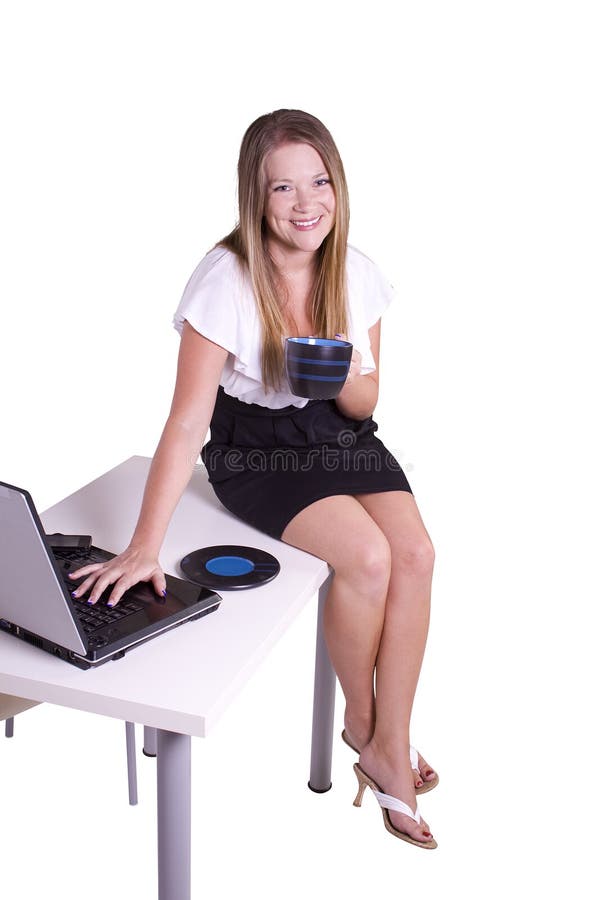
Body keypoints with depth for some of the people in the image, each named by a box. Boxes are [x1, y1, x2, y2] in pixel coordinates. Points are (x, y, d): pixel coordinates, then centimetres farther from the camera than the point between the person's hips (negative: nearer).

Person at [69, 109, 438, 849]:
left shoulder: (356, 274, -6)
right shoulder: (226, 281, -21)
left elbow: (363, 406, 3)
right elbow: (186, 423, -25)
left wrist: (346, 375, -23)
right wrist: (144, 546, -31)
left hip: (341, 437, 5)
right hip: (256, 449, -5)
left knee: (415, 552, -19)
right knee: (366, 557, -25)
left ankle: (390, 745, -3)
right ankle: (359, 721, 4)